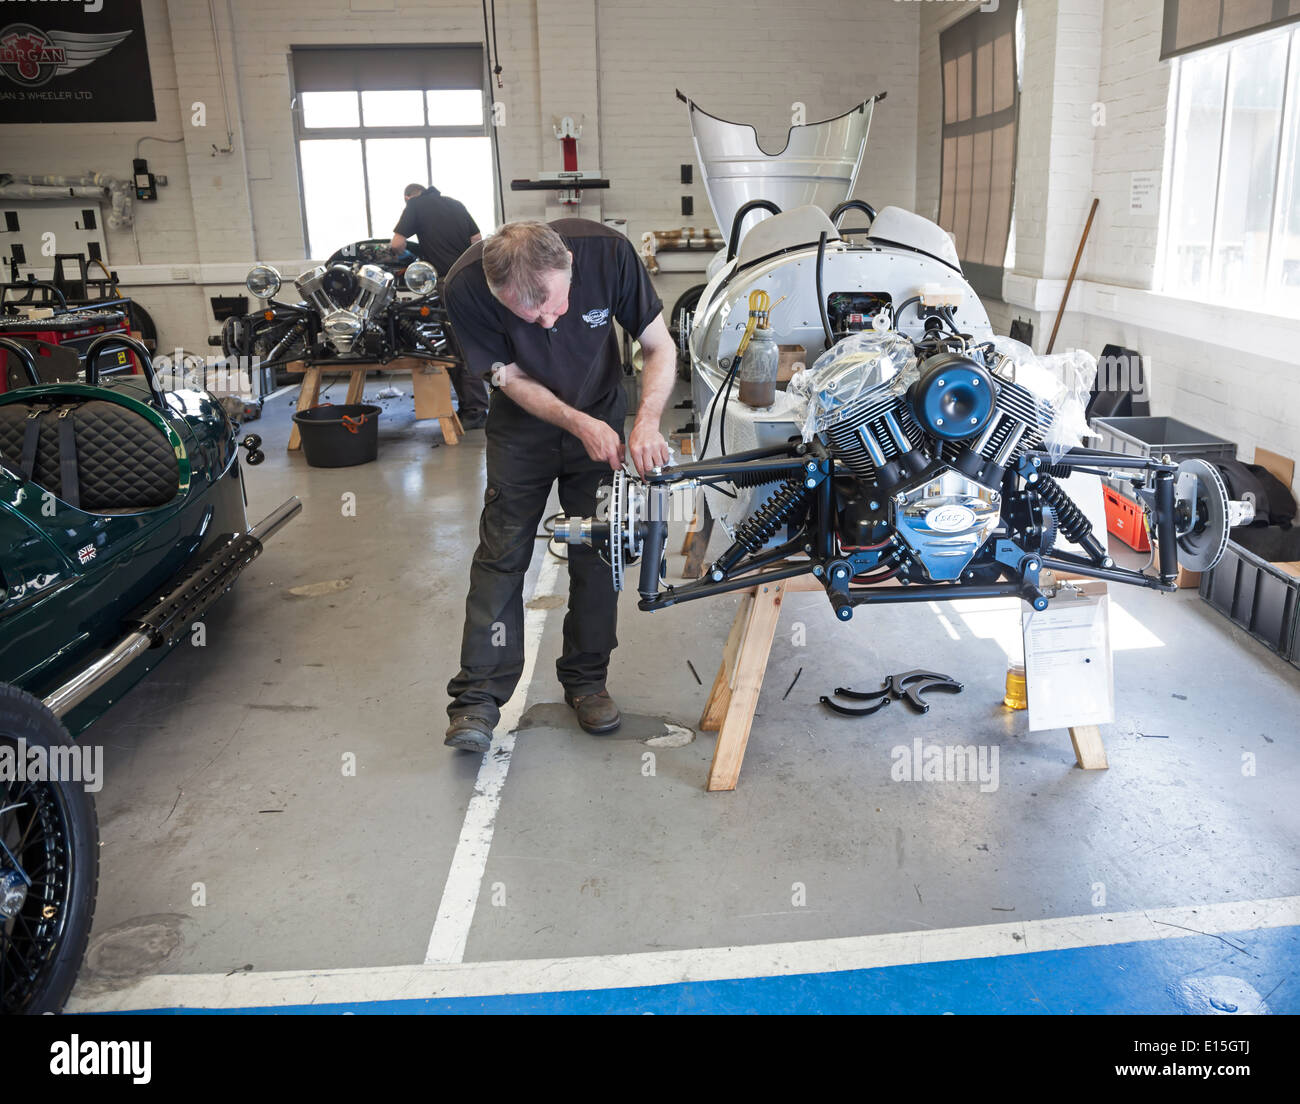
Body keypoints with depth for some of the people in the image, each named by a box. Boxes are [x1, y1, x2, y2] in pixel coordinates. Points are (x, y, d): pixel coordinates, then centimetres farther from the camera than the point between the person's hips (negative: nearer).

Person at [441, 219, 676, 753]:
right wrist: (579, 424, -30)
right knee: (501, 554, -4)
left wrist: (647, 420, -33)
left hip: (600, 418, 1)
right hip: (524, 424, -1)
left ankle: (586, 679, 19)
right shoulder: (466, 286, -30)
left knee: (597, 551, 4)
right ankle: (478, 698, 1)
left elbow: (659, 346, -17)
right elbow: (509, 377, -17)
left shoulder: (607, 252, -29)